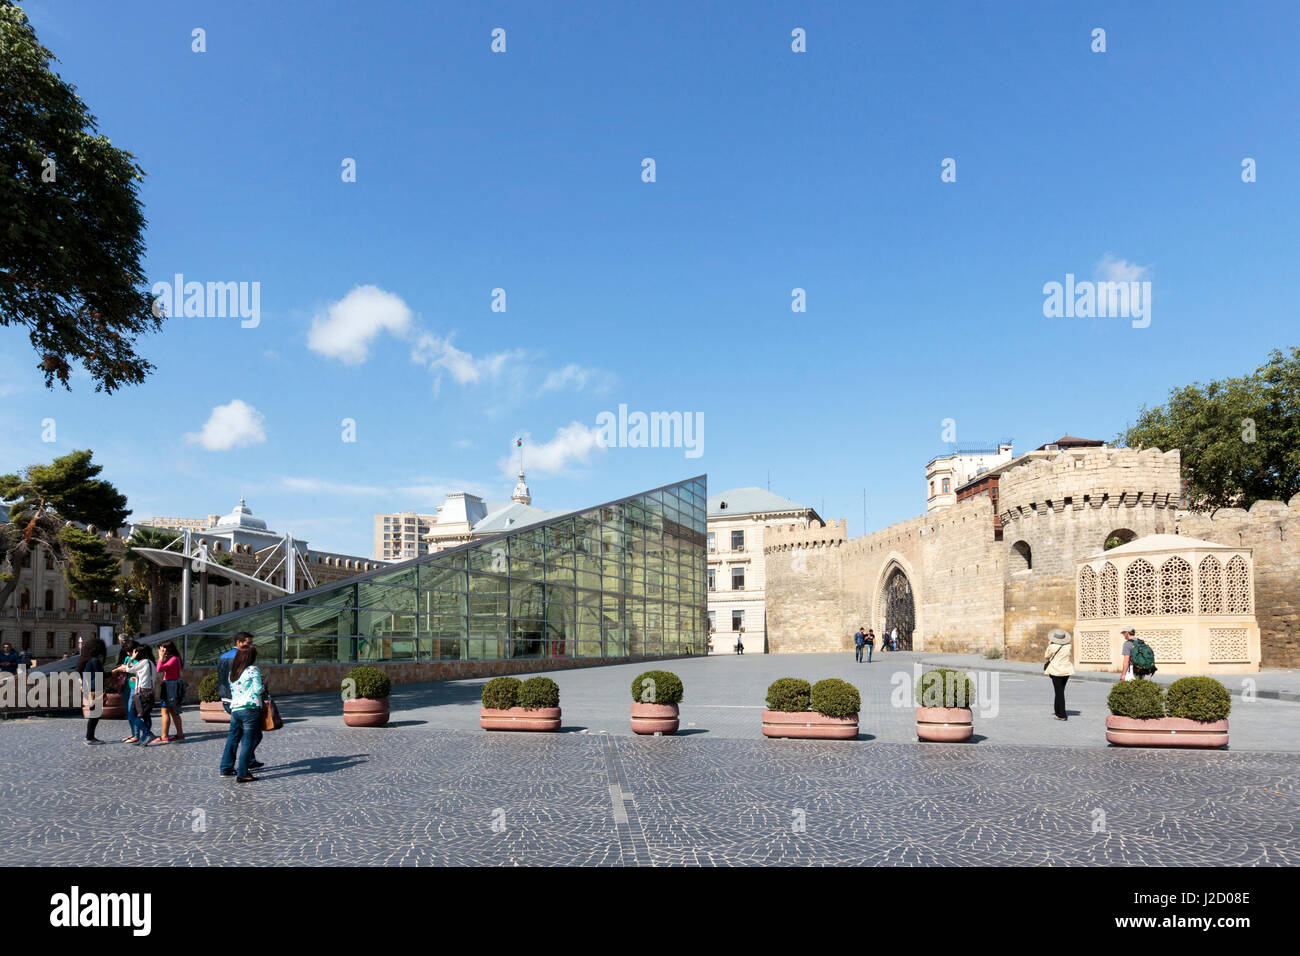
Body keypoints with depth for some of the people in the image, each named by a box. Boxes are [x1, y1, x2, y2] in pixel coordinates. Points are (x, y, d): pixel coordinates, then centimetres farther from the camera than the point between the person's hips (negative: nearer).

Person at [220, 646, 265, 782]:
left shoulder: (232, 671, 13)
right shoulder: (253, 670, -7)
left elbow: (232, 690, 17)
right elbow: (258, 689, -8)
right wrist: (264, 687, 11)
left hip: (234, 709, 7)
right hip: (250, 709, -7)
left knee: (232, 739, 19)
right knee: (248, 742, -2)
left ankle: (226, 768, 26)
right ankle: (243, 774, -3)